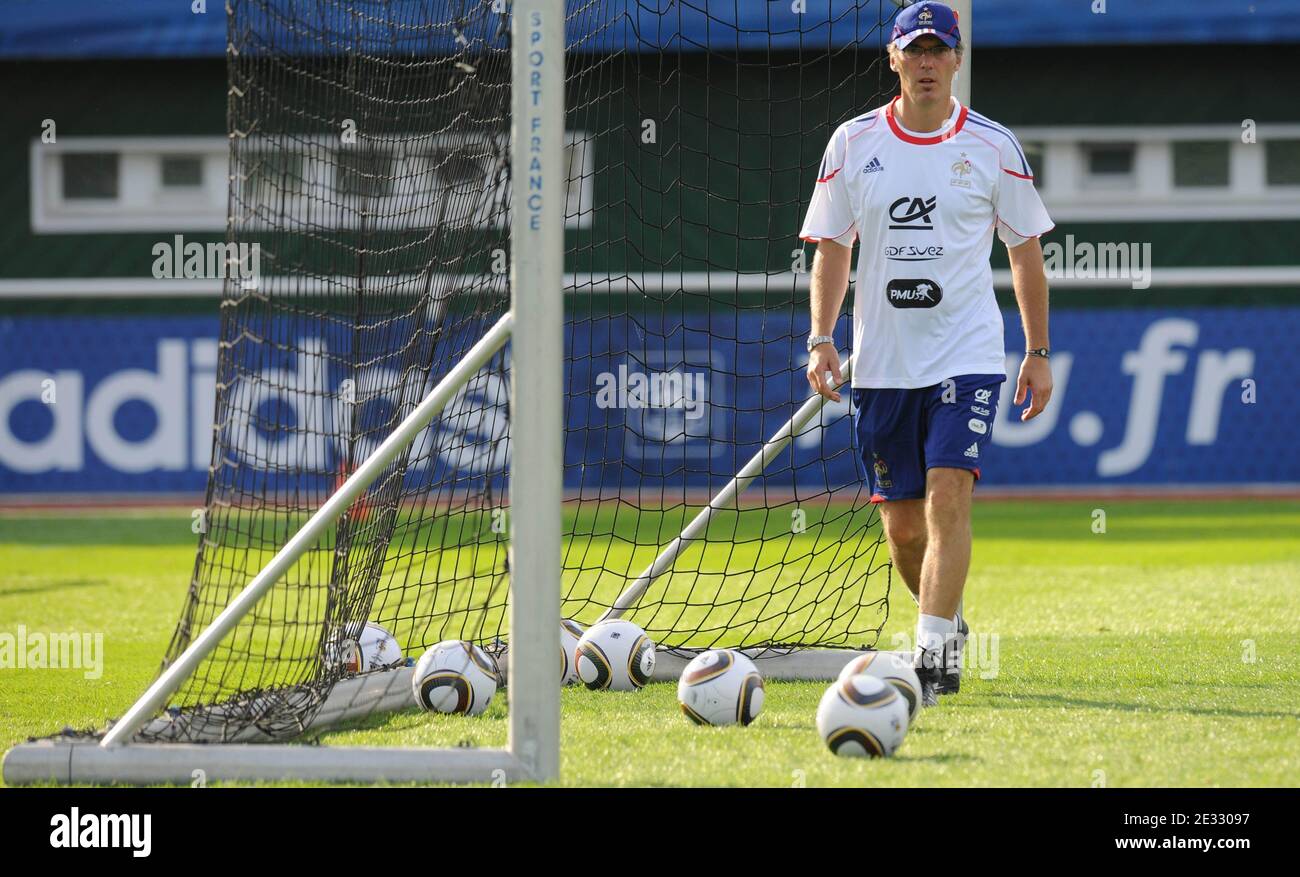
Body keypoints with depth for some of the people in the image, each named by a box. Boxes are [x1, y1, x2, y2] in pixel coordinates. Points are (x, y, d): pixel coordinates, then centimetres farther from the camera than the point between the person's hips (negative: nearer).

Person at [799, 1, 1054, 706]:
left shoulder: (992, 146, 0)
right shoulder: (853, 143, 4)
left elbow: (1025, 251, 8)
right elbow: (831, 249, 9)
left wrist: (1038, 352, 6)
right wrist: (821, 339, -3)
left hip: (967, 357, -2)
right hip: (882, 362, 3)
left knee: (948, 497, -20)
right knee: (902, 523, 7)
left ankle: (932, 653, -23)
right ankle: (947, 623, 33)